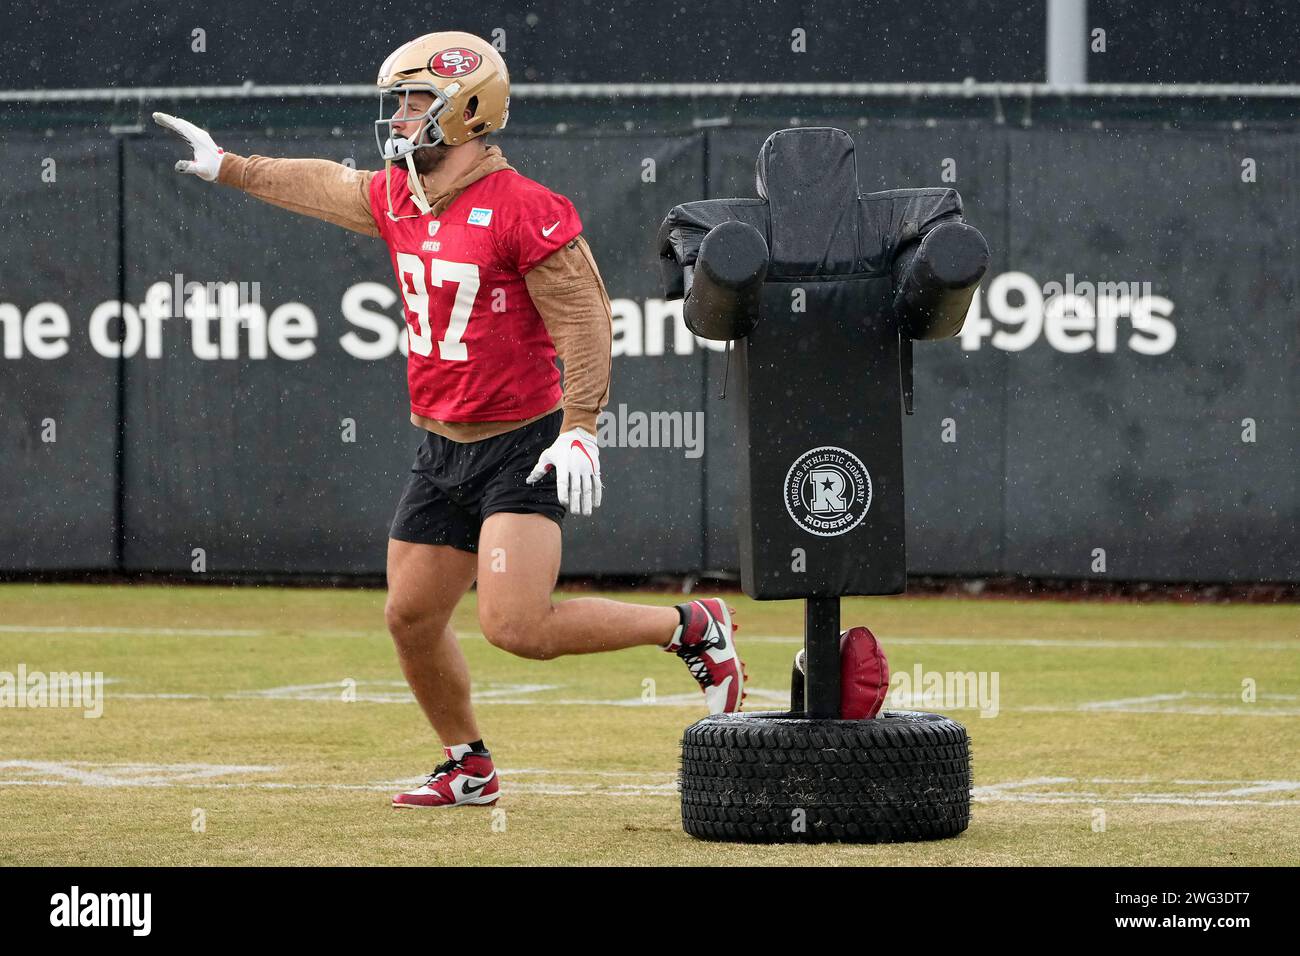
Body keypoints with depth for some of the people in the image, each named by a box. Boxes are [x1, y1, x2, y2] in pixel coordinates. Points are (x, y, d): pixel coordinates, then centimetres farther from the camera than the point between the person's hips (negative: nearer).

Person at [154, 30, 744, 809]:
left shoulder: (525, 211, -18)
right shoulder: (397, 201, 5)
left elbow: (584, 319, -19)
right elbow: (327, 185, 23)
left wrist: (579, 430, -24)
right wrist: (226, 167, 28)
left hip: (521, 447, -8)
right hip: (442, 453, 8)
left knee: (517, 626, -19)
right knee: (412, 618, 10)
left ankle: (691, 628, -2)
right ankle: (471, 769, 28)